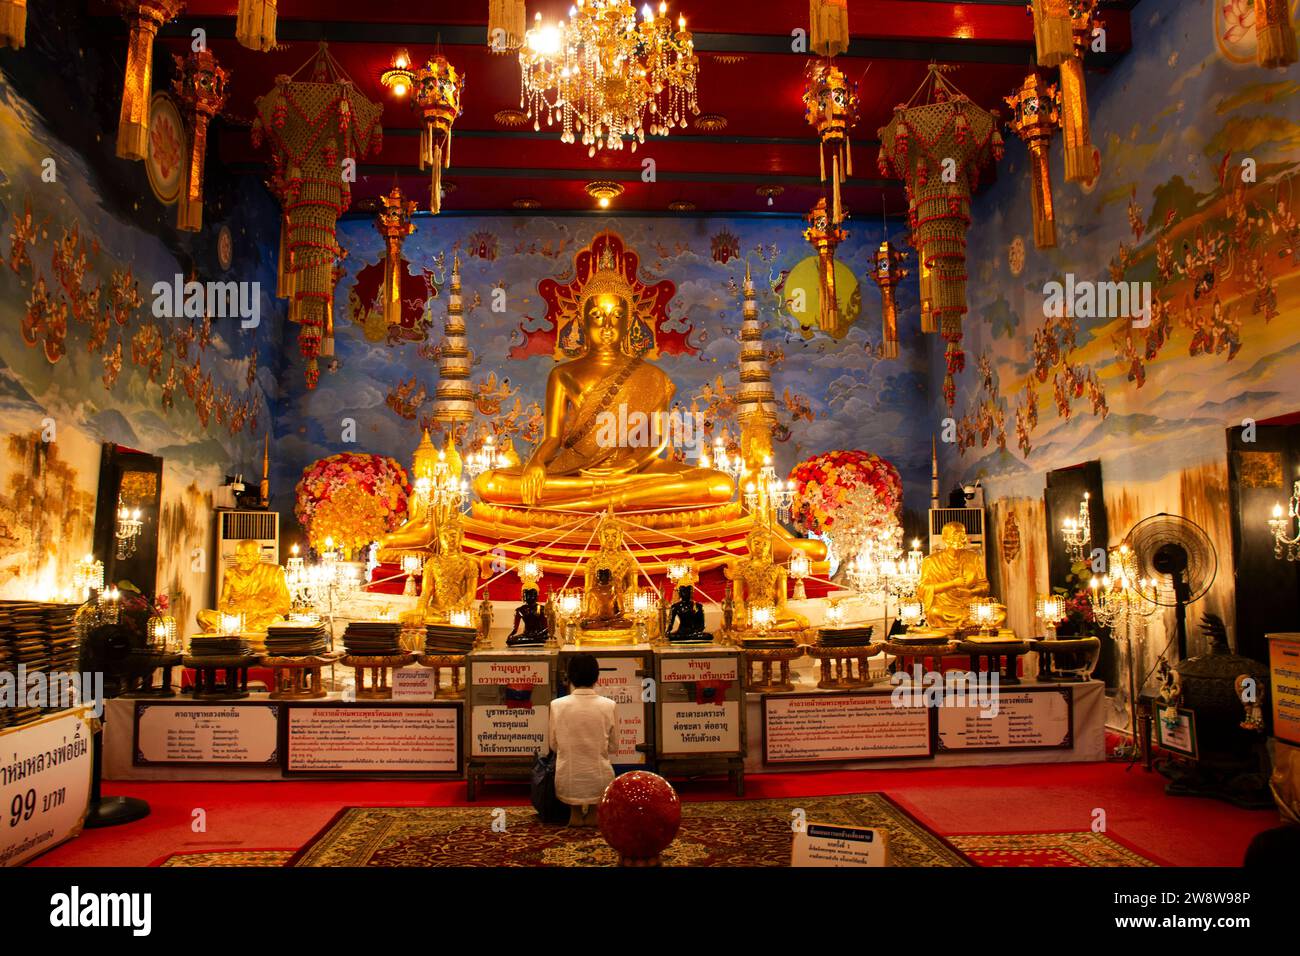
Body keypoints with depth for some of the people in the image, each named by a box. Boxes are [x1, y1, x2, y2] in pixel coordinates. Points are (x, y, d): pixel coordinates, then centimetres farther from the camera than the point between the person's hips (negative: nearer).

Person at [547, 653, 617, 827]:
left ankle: (575, 811, 14)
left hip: (568, 785, 0)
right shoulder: (608, 706, -8)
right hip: (600, 783, 0)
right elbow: (614, 747, 2)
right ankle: (594, 810, 13)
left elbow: (553, 745, 4)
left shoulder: (557, 705, -9)